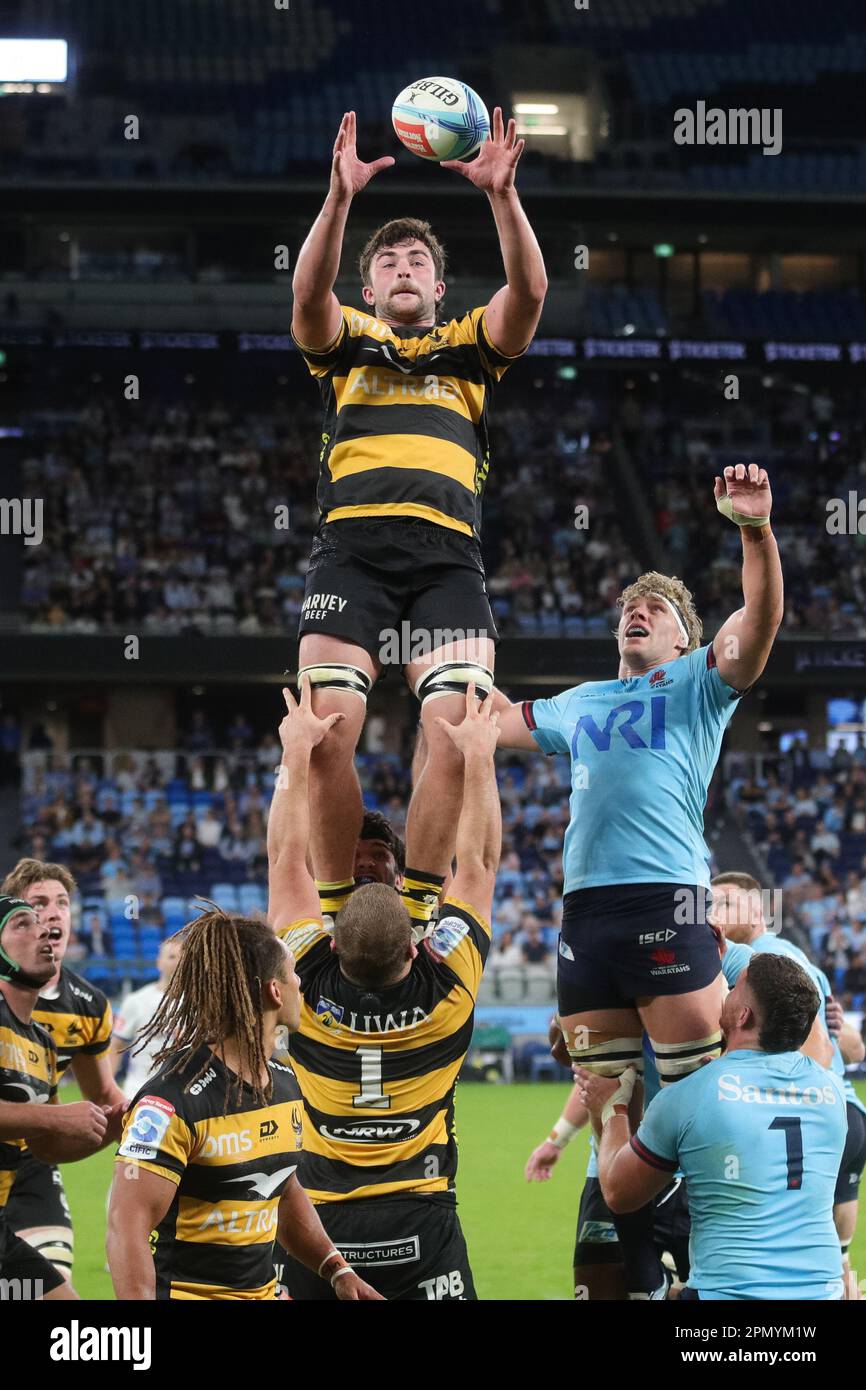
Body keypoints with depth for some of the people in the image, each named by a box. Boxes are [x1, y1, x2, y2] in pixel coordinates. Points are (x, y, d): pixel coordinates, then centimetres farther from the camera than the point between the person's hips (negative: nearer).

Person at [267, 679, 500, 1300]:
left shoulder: (311, 983, -9)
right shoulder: (445, 985, -10)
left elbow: (287, 858, 2)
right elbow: (480, 863, 1)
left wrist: (298, 752, 9)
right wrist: (479, 755, 9)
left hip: (318, 1221, 1)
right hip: (421, 1220, -1)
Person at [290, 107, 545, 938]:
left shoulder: (471, 345, 22)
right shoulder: (346, 340, 20)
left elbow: (529, 290, 3)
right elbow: (309, 290, -2)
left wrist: (502, 194, -11)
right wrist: (341, 196, -16)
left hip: (447, 557, 1)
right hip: (351, 550, 0)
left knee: (458, 734, -17)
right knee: (327, 735, -14)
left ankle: (417, 914, -9)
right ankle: (336, 915, -5)